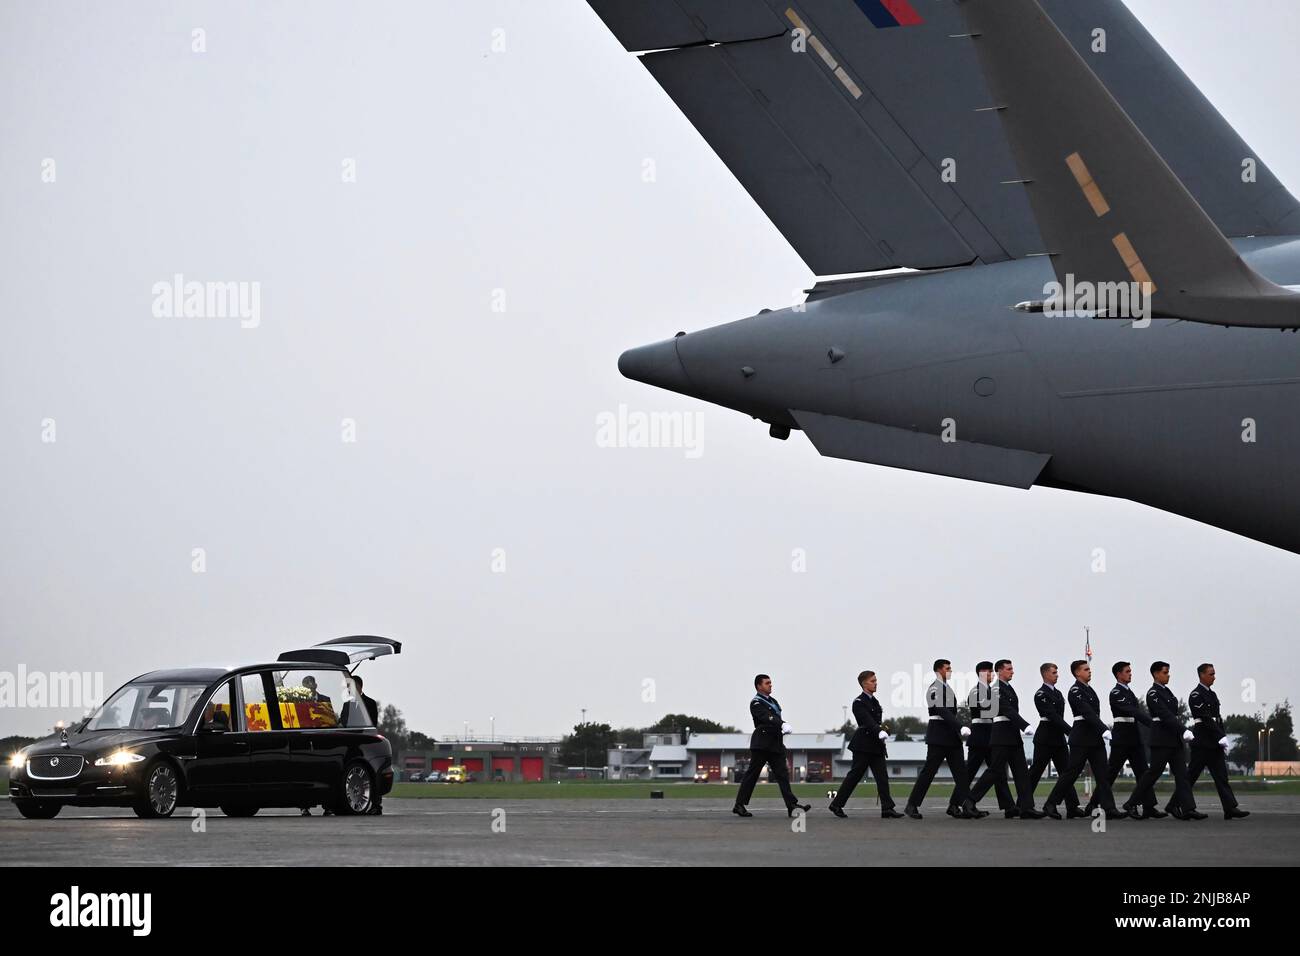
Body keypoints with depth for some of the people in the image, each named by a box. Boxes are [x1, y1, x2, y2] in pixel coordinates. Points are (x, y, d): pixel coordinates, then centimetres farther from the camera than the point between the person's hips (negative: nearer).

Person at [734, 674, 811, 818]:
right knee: (752, 773, -4)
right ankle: (739, 805, 2)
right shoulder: (756, 703, -8)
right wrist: (783, 725, -36)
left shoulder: (773, 701, 19)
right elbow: (768, 718, -24)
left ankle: (792, 805, -5)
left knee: (782, 774, 0)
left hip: (775, 744, 8)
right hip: (762, 744, -8)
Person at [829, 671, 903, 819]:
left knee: (882, 776, -2)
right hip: (863, 745, -8)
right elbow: (867, 720, -25)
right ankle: (837, 805, 9)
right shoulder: (859, 702, -11)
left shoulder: (874, 701, 16)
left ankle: (887, 808, -7)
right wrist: (880, 732, -39)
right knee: (855, 774, -2)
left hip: (875, 745, 8)